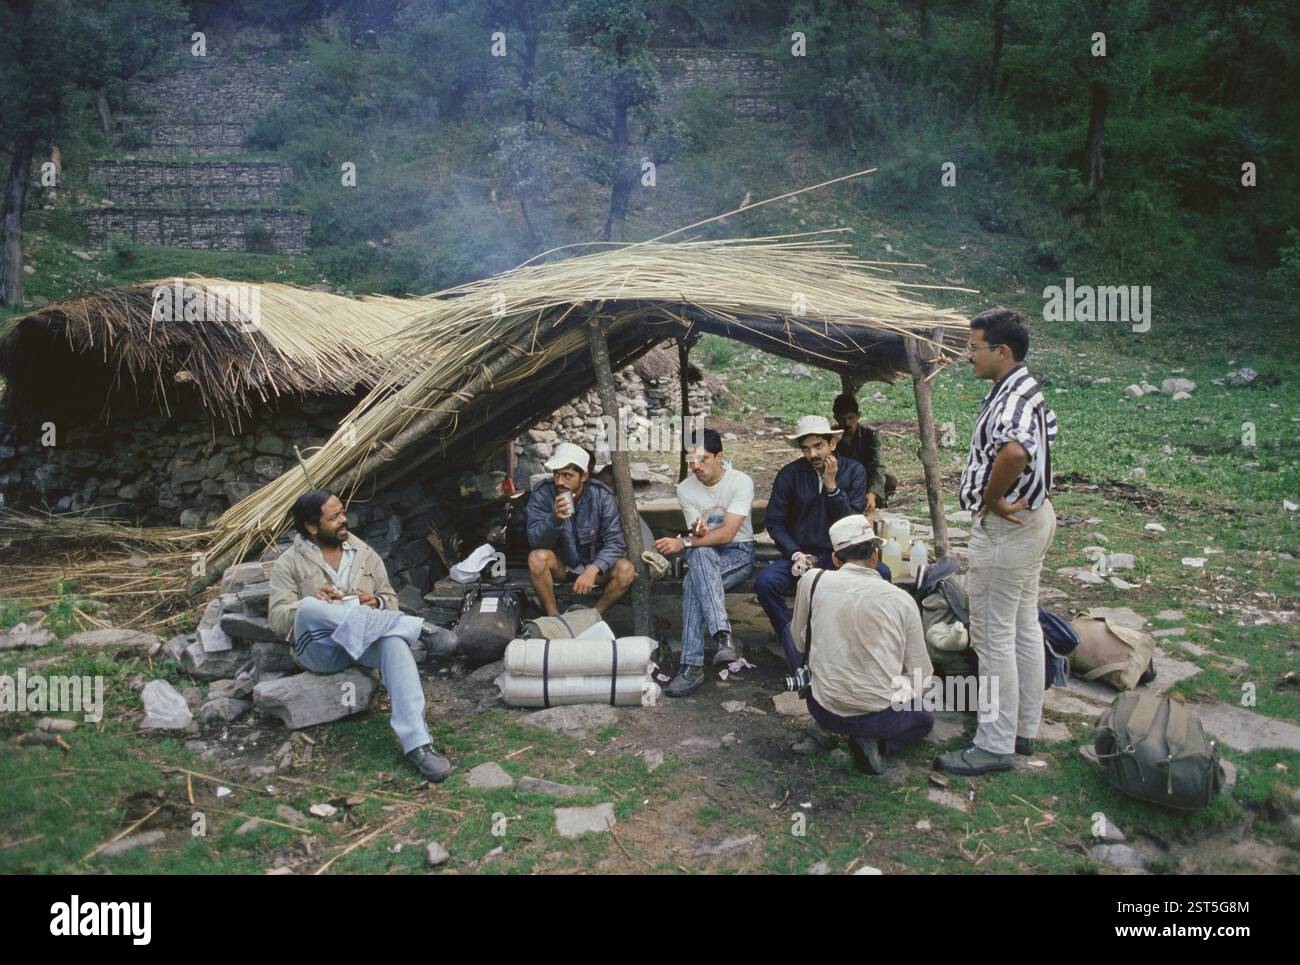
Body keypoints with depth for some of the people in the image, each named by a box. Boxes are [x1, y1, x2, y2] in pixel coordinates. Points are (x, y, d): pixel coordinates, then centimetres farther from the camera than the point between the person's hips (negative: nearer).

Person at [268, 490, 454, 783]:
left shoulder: (365, 554, 17)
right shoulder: (289, 563, 7)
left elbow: (391, 601, 19)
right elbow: (278, 620, -1)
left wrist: (377, 603, -6)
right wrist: (312, 601, -20)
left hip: (365, 643, 2)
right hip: (320, 648, -1)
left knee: (394, 641, -35)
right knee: (310, 608, -35)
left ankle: (417, 744, -46)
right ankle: (415, 627, -35)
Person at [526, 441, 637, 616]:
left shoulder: (602, 495, -17)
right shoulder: (542, 493, -18)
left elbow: (615, 542, -20)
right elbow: (535, 540, -22)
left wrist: (593, 569, -37)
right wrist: (554, 519, -43)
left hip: (593, 564, 1)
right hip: (559, 566, 0)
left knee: (626, 570, -26)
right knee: (537, 558, -32)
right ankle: (554, 618, -14)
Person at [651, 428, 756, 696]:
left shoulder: (741, 482, -13)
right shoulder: (685, 488, 0)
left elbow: (727, 534, -22)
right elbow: (698, 535, -5)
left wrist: (684, 543, -29)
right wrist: (697, 534, -30)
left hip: (739, 554, -3)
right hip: (704, 556, 3)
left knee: (693, 583, -33)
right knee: (699, 552, -36)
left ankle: (692, 666, -35)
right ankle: (724, 636, -44)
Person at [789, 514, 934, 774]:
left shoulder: (812, 580, -6)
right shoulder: (902, 599, -6)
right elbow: (921, 676, 1)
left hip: (825, 713, 2)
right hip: (883, 718, -1)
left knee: (789, 632, 22)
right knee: (925, 718, 35)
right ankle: (876, 744, 4)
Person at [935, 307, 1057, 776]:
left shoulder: (1012, 398, -23)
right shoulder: (1026, 390, 11)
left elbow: (1015, 451, -45)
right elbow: (1048, 430, 30)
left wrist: (991, 499, -27)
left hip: (1004, 527, -11)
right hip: (1031, 516, 11)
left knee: (993, 635, -4)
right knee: (1024, 628, 17)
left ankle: (995, 745, 5)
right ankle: (1023, 729, 29)